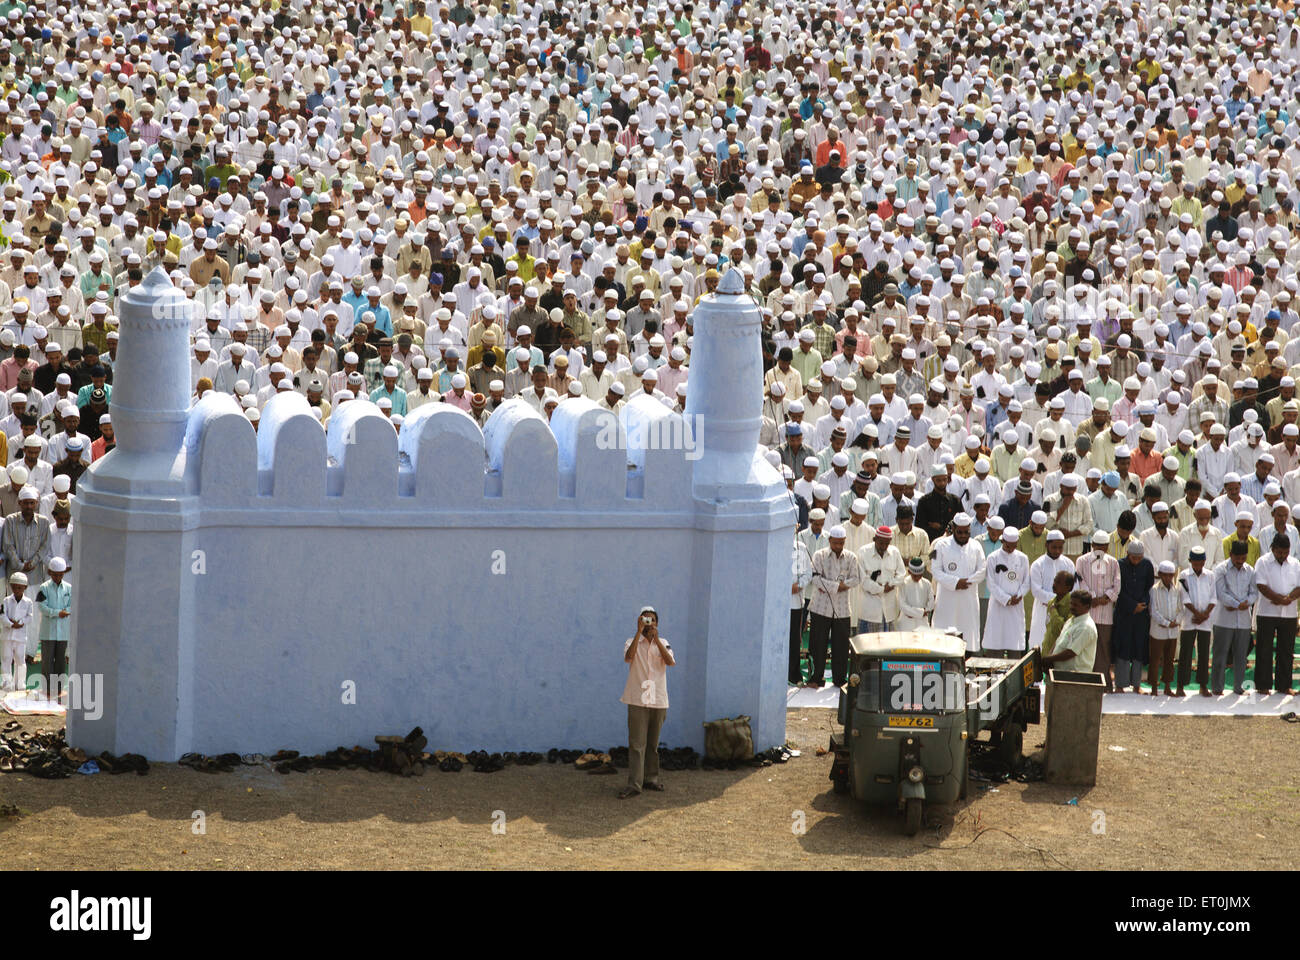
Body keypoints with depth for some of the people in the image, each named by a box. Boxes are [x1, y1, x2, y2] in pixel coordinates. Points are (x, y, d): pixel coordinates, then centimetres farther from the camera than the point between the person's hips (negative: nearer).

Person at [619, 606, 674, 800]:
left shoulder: (663, 643, 9)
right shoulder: (632, 643, 3)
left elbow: (671, 662, -10)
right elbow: (629, 656, -20)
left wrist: (656, 638, -16)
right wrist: (639, 632, -21)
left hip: (658, 700, 3)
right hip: (638, 700, -3)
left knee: (653, 743, 10)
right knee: (636, 744, -7)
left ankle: (650, 778, 20)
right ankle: (634, 784, -10)